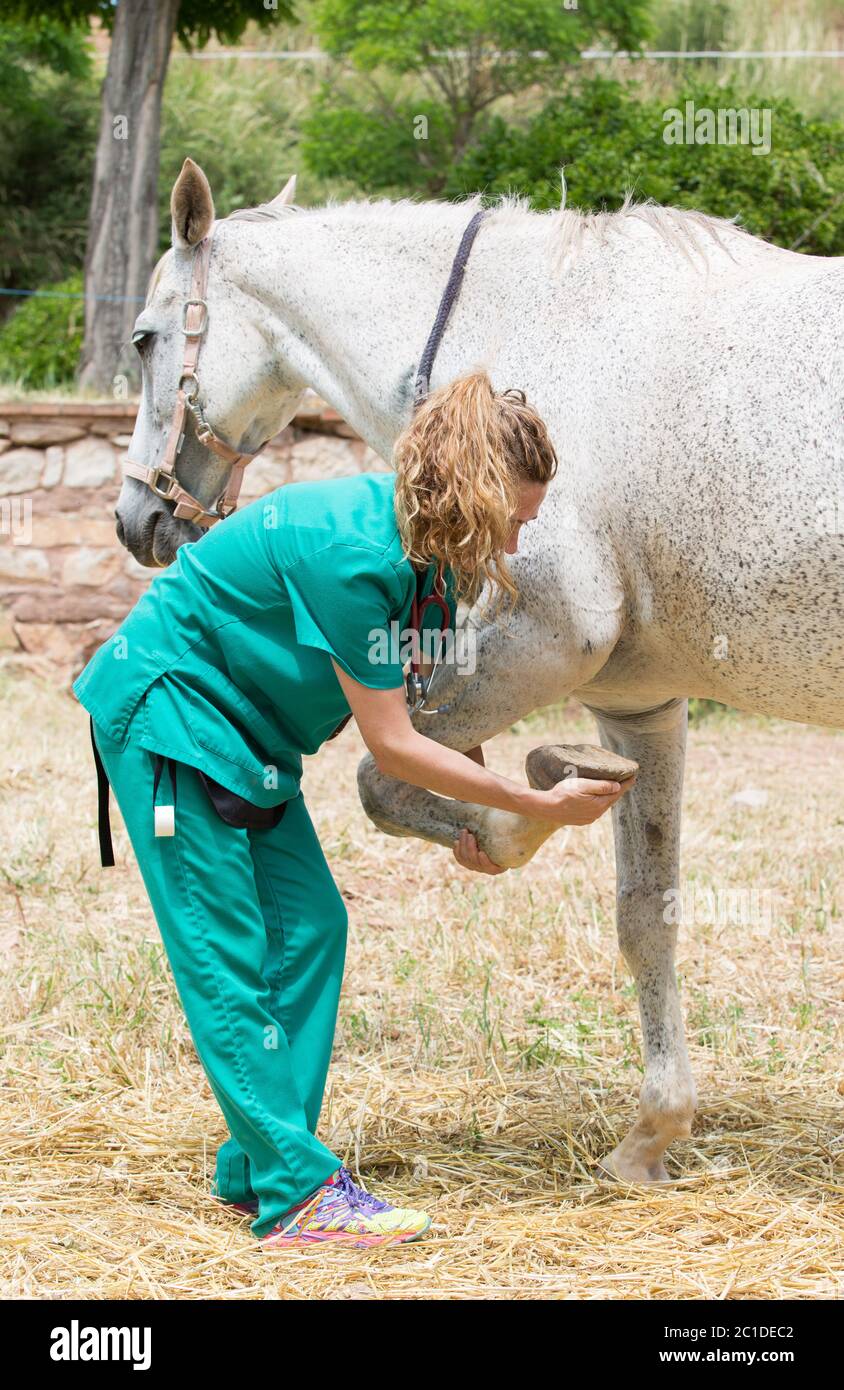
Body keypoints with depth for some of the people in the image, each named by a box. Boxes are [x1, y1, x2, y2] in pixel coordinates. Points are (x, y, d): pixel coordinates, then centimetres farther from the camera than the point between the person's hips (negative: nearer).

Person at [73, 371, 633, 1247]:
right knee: (226, 950, -8)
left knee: (310, 924, 4)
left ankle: (259, 1167, 11)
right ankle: (296, 1193, -6)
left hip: (244, 727, 10)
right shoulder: (349, 553, -31)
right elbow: (392, 747, -25)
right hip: (165, 710, -9)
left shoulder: (412, 542, -4)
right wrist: (539, 806, -20)